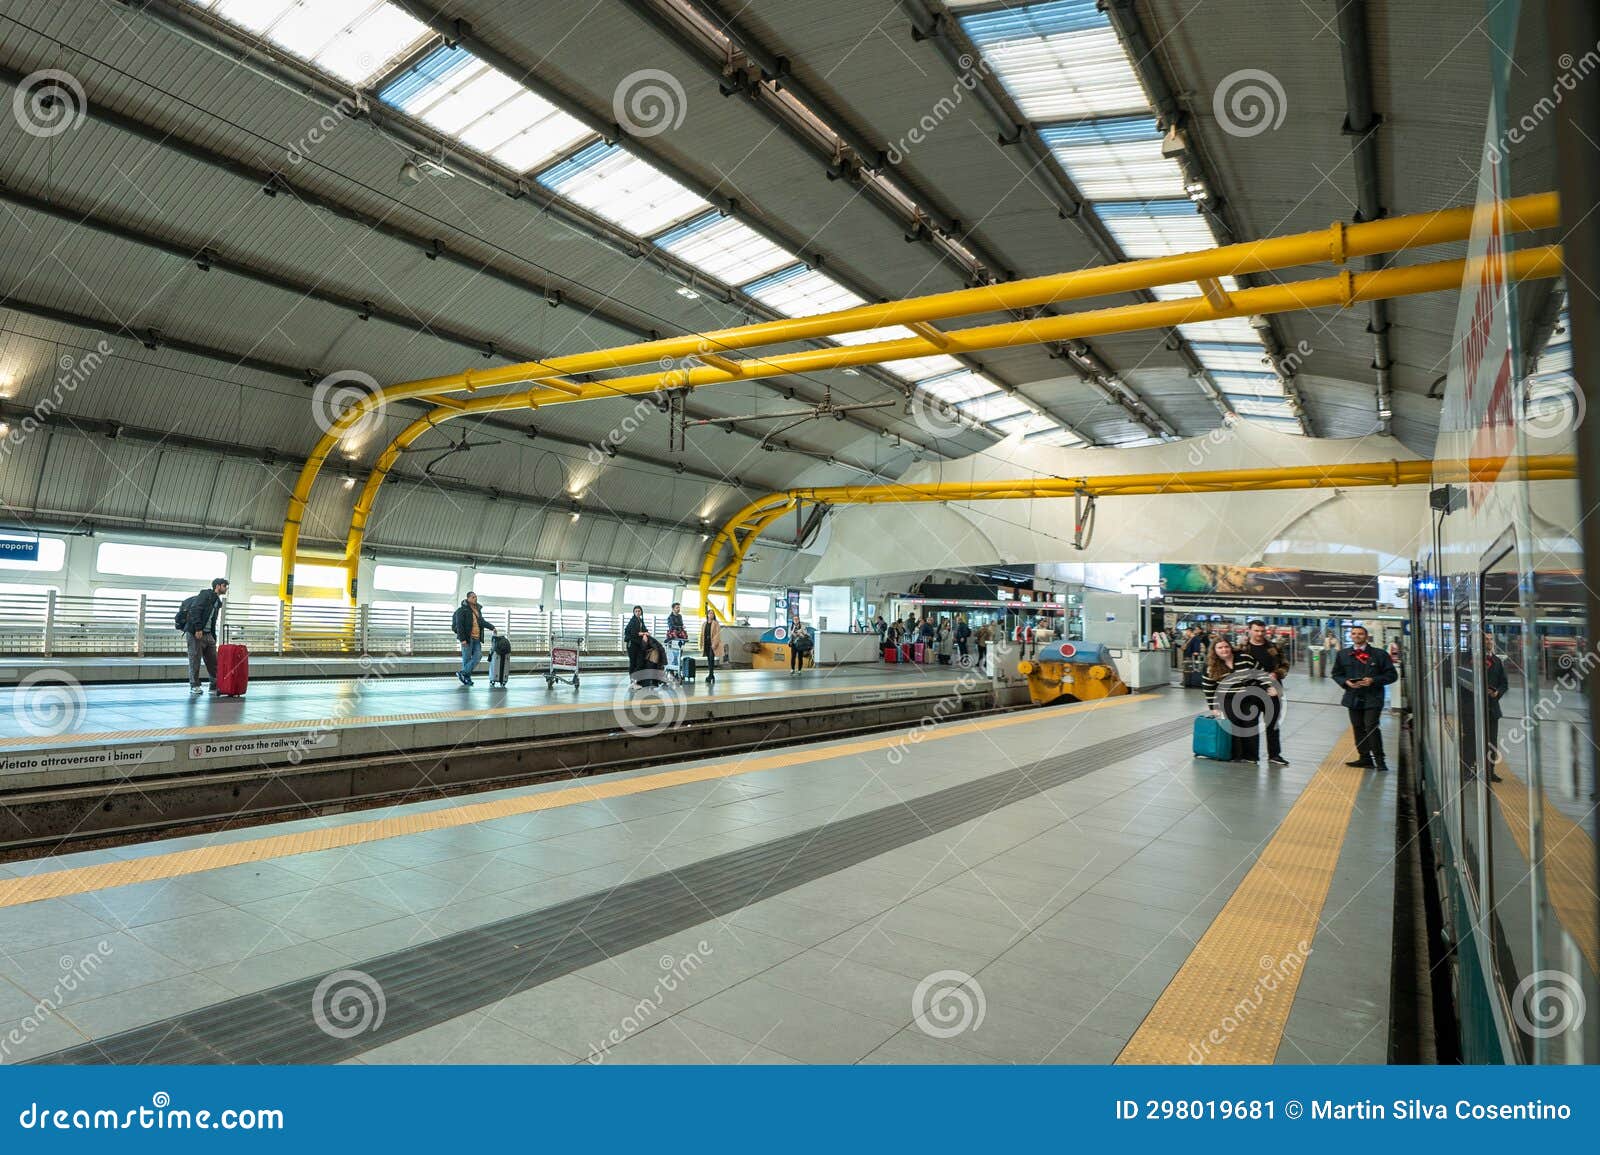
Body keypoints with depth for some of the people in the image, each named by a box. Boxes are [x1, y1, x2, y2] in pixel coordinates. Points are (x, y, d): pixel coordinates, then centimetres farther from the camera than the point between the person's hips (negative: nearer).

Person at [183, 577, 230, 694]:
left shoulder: (217, 601, 20)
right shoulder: (205, 594, -5)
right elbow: (194, 610, -18)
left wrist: (214, 637, 14)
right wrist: (198, 628, -24)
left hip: (208, 635, 8)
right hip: (195, 633, -8)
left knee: (213, 661, 5)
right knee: (195, 661, -1)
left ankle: (215, 686, 10)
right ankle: (194, 686, 6)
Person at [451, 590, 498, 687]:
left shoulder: (478, 609, 16)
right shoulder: (462, 610, -7)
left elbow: (482, 621, 30)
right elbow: (459, 625, -12)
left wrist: (492, 628, 21)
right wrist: (462, 639, -18)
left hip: (477, 639, 7)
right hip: (467, 638, -7)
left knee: (478, 655, -5)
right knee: (467, 659, -1)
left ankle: (463, 673, 4)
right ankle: (467, 678, 7)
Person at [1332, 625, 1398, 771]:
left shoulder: (1379, 654, 0)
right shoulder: (1342, 654, 9)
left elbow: (1391, 674, 0)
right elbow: (1336, 674, 13)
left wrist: (1373, 680, -14)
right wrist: (1346, 682, -7)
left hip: (1373, 698, -4)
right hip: (1353, 697, 4)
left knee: (1371, 727, -10)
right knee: (1358, 728, 8)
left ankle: (1379, 760, 1)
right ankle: (1364, 758, 18)